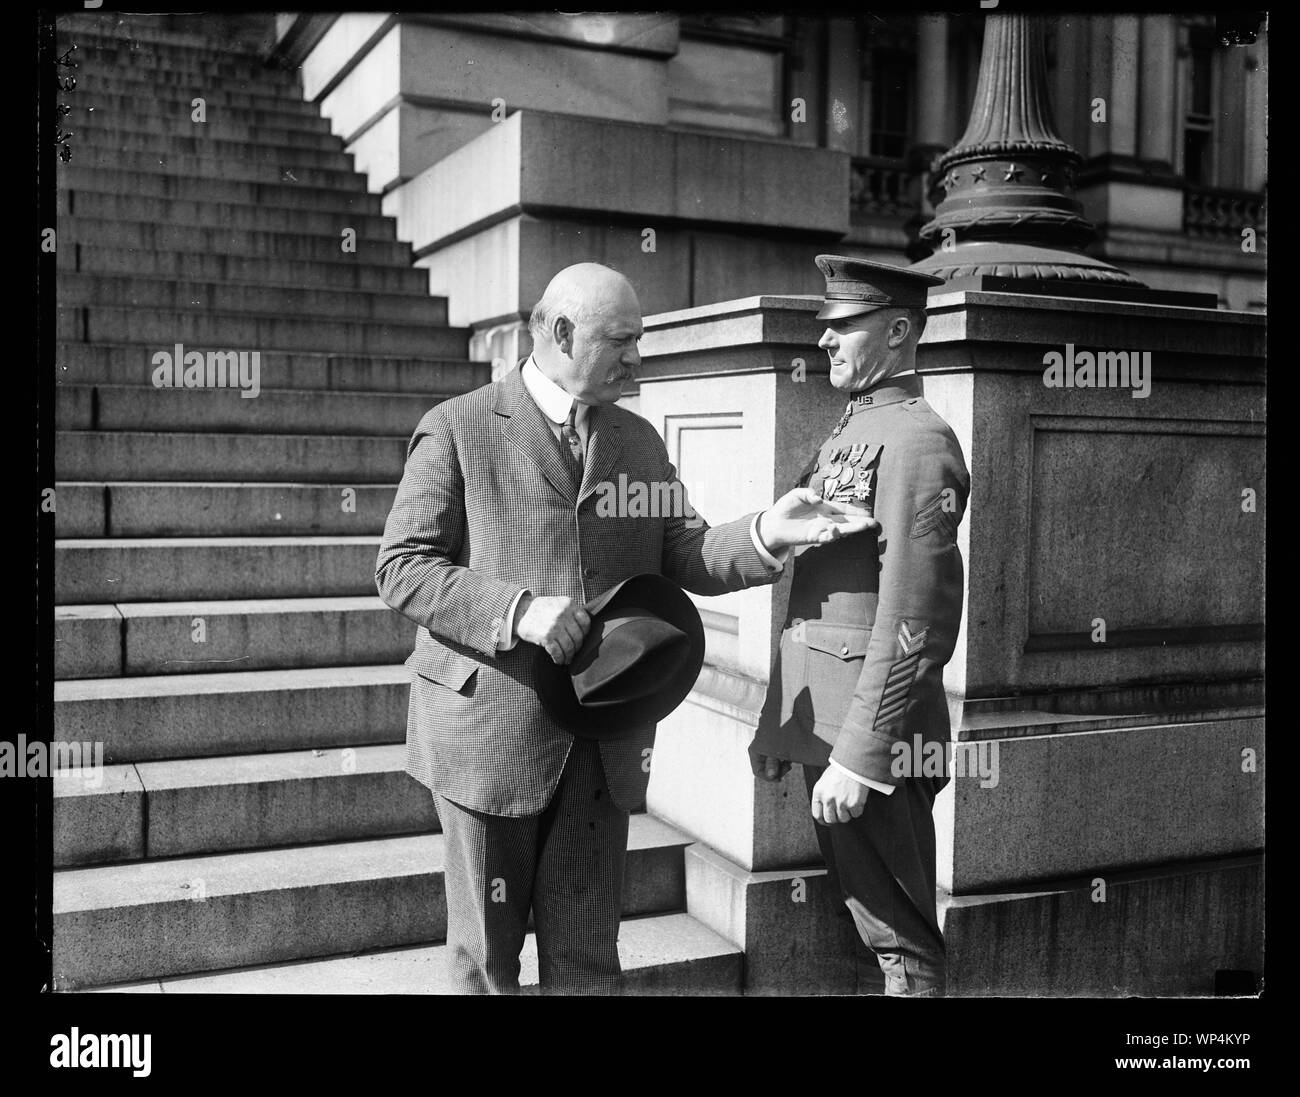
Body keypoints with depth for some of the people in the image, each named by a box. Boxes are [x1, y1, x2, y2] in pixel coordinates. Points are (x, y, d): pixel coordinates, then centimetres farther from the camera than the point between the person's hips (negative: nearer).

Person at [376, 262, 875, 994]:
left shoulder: (640, 441, 11)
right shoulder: (458, 429, -4)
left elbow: (682, 561, 6)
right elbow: (401, 569, -8)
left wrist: (766, 535, -13)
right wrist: (517, 610, -22)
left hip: (604, 739, 4)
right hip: (492, 727, -3)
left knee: (586, 956, 11)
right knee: (486, 953, 12)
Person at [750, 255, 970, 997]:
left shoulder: (916, 441, -14)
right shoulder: (848, 435, 16)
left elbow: (916, 620, -21)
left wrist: (858, 754, -21)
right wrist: (776, 723, 17)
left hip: (872, 732, -9)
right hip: (825, 720, 9)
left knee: (899, 940, 4)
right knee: (868, 926, 19)